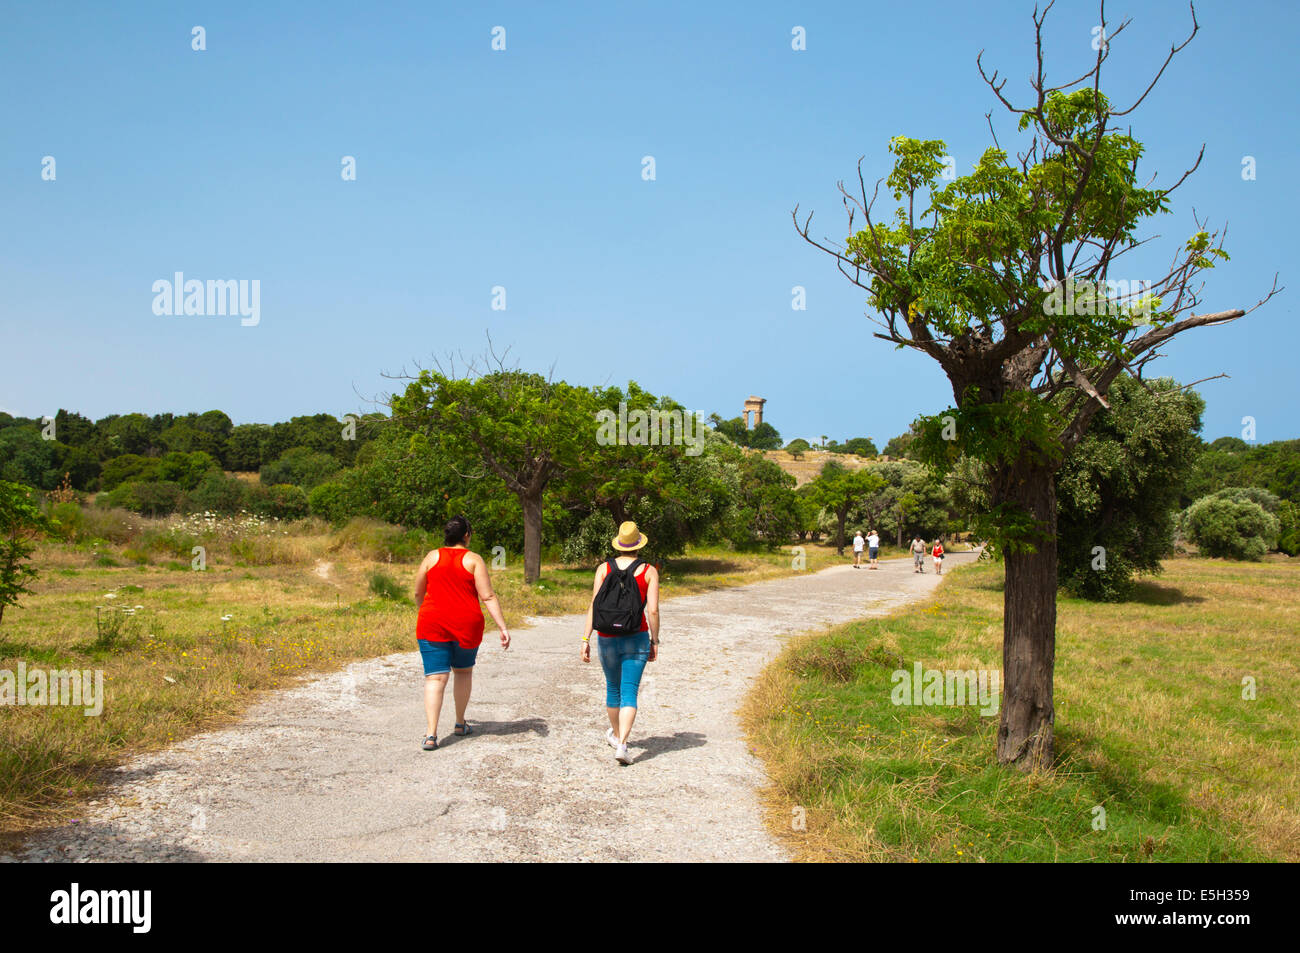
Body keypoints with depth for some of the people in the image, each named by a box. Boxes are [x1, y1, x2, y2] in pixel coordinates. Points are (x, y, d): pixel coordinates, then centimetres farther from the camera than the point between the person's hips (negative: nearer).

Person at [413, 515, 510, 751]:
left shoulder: (432, 557, 4)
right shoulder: (474, 560, -2)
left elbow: (418, 594, 10)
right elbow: (488, 596, -9)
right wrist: (503, 628, -9)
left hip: (433, 624, 0)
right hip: (467, 625, 0)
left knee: (435, 678, -2)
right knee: (464, 672, 22)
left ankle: (431, 734, -14)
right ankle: (460, 723, 32)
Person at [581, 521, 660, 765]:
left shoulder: (603, 568, -1)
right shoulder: (649, 571, -3)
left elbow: (594, 606, -6)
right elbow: (653, 610, -8)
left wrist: (585, 639, -4)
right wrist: (655, 641, 3)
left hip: (607, 638, 2)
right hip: (637, 637, -2)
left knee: (613, 687, 21)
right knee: (629, 692, -2)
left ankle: (615, 734, 41)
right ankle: (622, 745, -16)